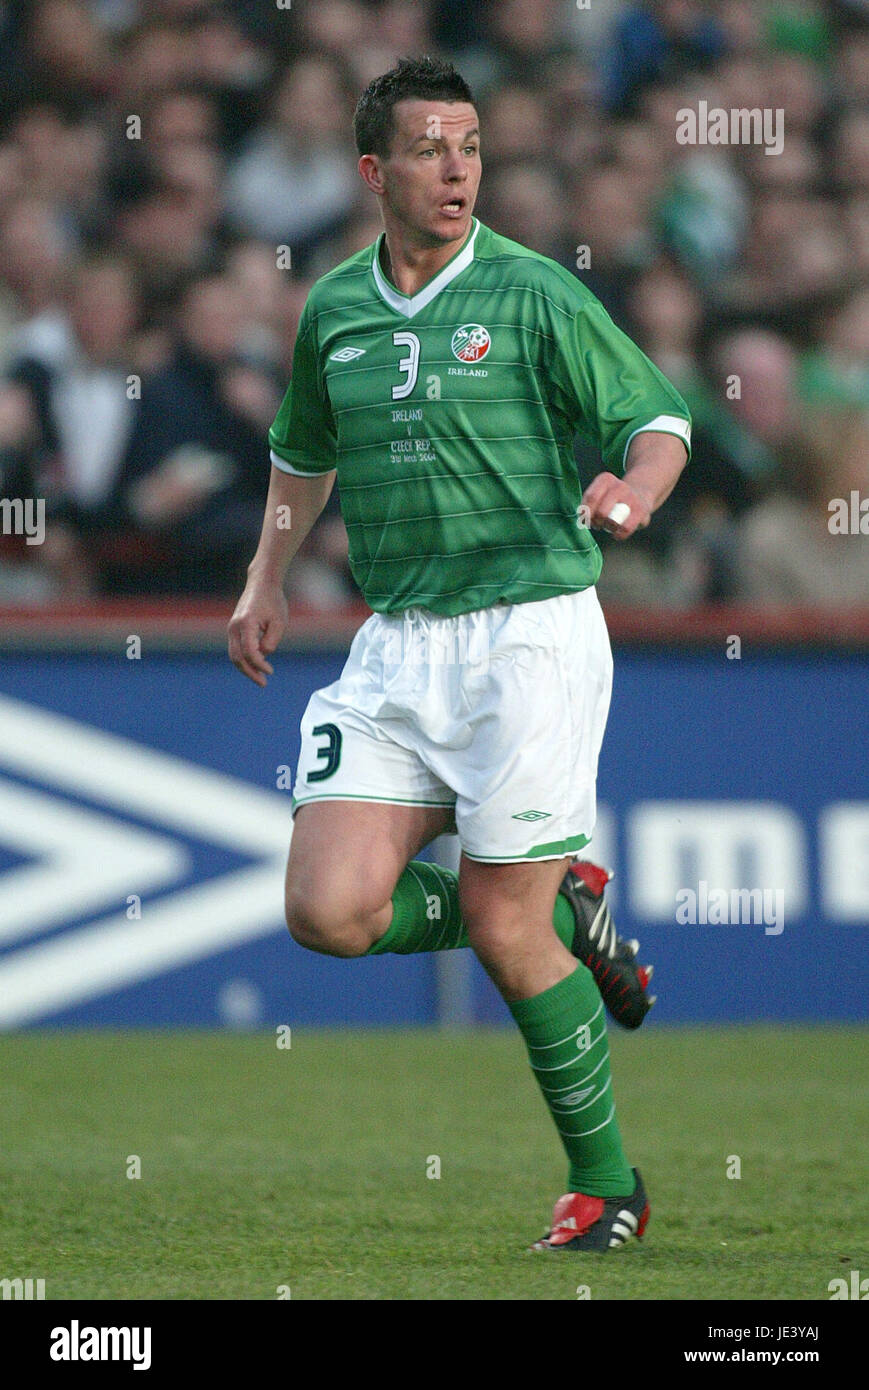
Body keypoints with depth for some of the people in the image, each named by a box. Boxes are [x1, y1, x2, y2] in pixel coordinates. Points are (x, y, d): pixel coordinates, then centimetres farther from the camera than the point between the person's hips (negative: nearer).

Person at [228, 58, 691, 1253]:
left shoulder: (532, 293, -6)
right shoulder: (332, 310, 9)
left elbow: (657, 417, -4)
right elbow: (304, 451, 28)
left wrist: (636, 485, -25)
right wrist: (266, 582, 22)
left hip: (530, 628, -5)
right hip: (396, 649, 5)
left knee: (501, 927, -7)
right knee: (329, 911, -9)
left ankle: (606, 1184, 12)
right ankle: (567, 911, 16)